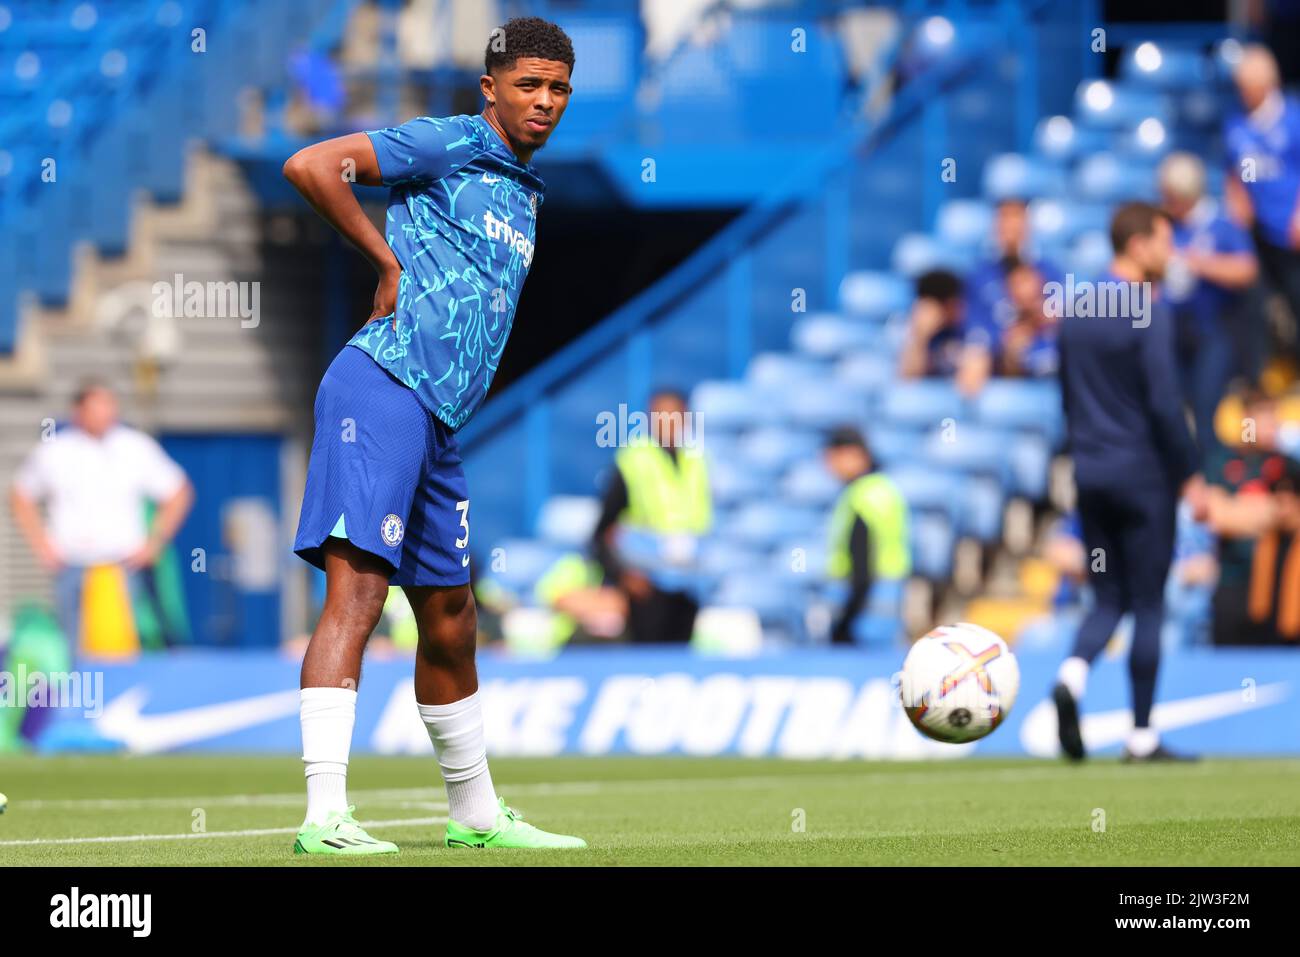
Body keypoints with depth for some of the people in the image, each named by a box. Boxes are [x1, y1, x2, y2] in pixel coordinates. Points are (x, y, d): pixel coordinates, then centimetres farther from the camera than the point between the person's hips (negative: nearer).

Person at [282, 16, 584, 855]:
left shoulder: (525, 191, 22)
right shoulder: (450, 145, -4)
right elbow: (311, 166, -13)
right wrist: (387, 258, -9)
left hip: (439, 421, 9)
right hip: (382, 388, -9)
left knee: (450, 619, 17)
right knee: (357, 589, -18)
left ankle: (476, 814, 30)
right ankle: (325, 817, -26)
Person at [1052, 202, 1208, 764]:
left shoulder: (1076, 311, 10)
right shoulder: (1148, 312, -13)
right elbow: (1163, 402, -17)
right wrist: (1190, 476, -11)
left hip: (1090, 473, 6)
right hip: (1143, 473, -6)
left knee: (1108, 599, 12)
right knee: (1147, 605, 2)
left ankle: (1073, 675, -18)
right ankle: (1142, 736, 4)